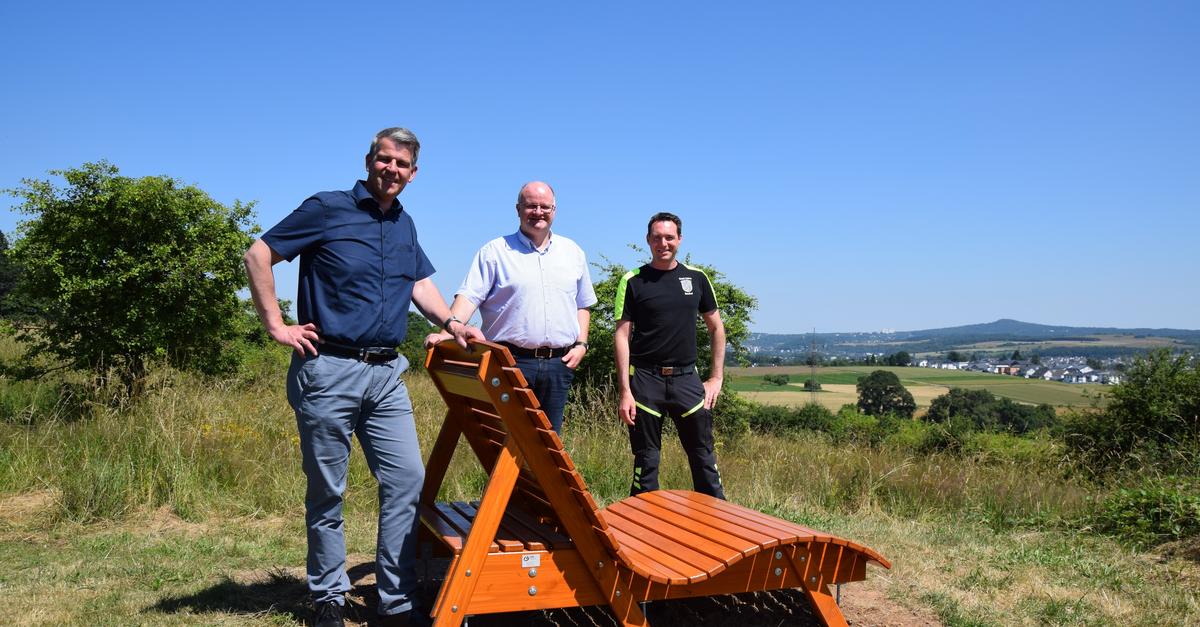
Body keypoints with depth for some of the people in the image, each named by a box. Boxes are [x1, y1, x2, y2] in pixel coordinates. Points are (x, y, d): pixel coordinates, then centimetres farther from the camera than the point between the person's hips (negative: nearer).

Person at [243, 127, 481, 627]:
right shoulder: (327, 209, -3)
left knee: (407, 480, 0)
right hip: (329, 371, -5)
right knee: (326, 491, 5)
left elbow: (420, 282, 24)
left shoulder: (404, 225, 15)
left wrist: (452, 323, 6)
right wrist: (276, 326, -7)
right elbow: (258, 255, -3)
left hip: (386, 374, 6)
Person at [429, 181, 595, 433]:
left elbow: (583, 305, 21)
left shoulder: (573, 253, 15)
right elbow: (469, 297, -6)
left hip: (559, 364, 4)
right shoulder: (495, 251, 3)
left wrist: (581, 344, 7)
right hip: (512, 361, -4)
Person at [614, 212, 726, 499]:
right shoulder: (633, 281, -1)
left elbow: (716, 327, 14)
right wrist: (625, 390, -10)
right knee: (646, 459, 5)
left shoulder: (696, 278, 8)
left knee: (704, 455, 5)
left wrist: (716, 377, 8)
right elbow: (622, 336, -3)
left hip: (686, 378, 2)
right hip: (645, 379, -2)